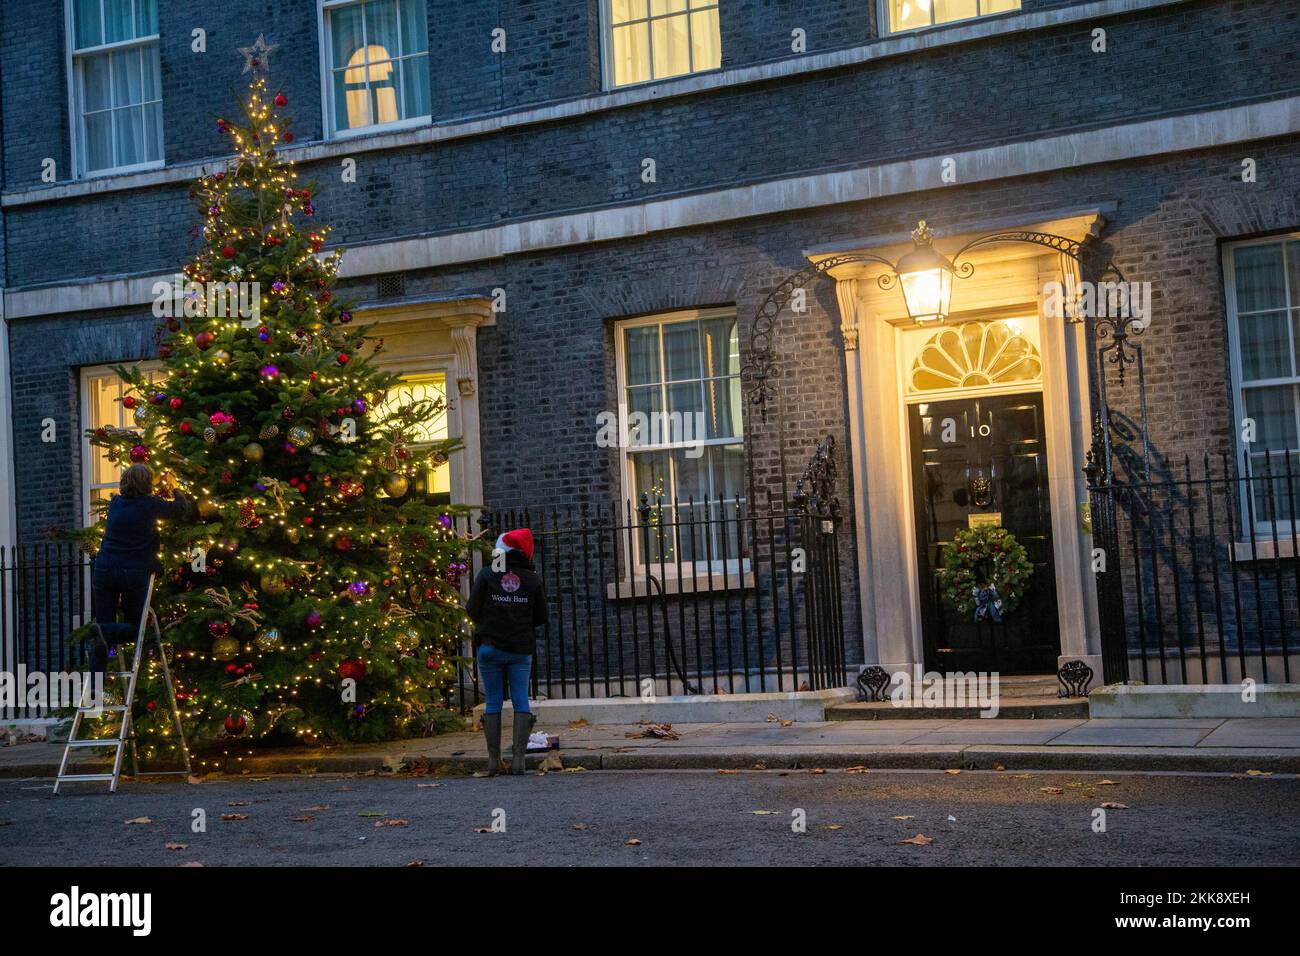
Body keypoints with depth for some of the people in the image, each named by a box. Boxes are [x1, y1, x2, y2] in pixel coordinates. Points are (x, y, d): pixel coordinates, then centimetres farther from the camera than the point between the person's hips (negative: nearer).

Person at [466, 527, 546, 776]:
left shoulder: (486, 575, -6)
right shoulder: (533, 580, -2)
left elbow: (472, 611, -6)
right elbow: (541, 617, 4)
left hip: (489, 646, 0)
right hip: (521, 650, 0)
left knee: (493, 702, 7)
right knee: (521, 702, 5)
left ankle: (493, 760, 6)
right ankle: (518, 758, -3)